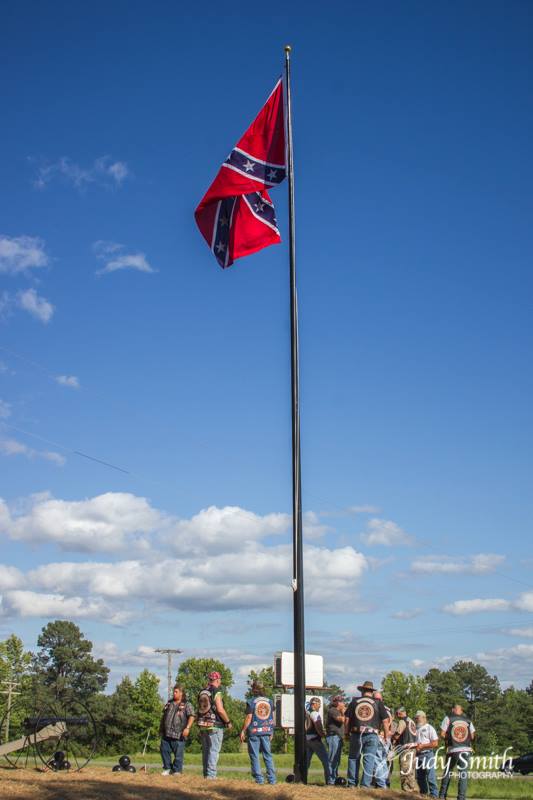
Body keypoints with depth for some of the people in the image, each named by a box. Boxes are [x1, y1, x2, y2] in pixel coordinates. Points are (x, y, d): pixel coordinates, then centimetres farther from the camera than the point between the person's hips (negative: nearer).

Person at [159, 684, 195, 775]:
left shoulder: (186, 705, 0)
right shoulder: (169, 704, 18)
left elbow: (191, 716, -9)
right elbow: (163, 716, 26)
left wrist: (187, 728, -21)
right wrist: (161, 729, 24)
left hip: (178, 734, -6)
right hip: (166, 734, 6)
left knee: (178, 754, -2)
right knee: (164, 750, 8)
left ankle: (176, 770, 8)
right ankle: (167, 768, 22)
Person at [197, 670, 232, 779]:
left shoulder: (202, 693, 11)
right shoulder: (216, 692, -11)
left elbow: (200, 709, 15)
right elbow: (220, 710, -18)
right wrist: (228, 722, -6)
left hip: (203, 726, 7)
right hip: (215, 726, -7)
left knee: (206, 751, 14)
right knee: (214, 751, -4)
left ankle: (206, 774, 19)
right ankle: (211, 775, -9)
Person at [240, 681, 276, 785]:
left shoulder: (251, 702, -9)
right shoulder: (269, 701, 5)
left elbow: (248, 718, -10)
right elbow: (272, 717, 9)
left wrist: (243, 731, -2)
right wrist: (271, 731, 17)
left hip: (254, 731, -4)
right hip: (266, 731, 4)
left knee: (254, 756, 4)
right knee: (268, 754, 10)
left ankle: (259, 778, 2)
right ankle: (272, 778, 7)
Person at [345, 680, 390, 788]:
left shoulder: (354, 702, 8)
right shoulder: (378, 703, 5)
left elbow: (347, 719, 7)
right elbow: (385, 721, 3)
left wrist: (347, 733, 16)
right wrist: (386, 737, 10)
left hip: (356, 734, 1)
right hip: (372, 735, -1)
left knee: (353, 758, 14)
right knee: (369, 759, 3)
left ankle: (352, 782, 17)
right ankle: (365, 784, -1)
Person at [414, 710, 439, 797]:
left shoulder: (429, 728, -2)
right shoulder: (416, 729, 16)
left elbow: (435, 743, -9)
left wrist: (422, 746, -13)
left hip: (428, 755, -7)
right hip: (418, 755, 7)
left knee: (430, 777, -11)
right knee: (420, 777, 10)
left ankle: (434, 795, -8)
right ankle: (423, 794, 21)